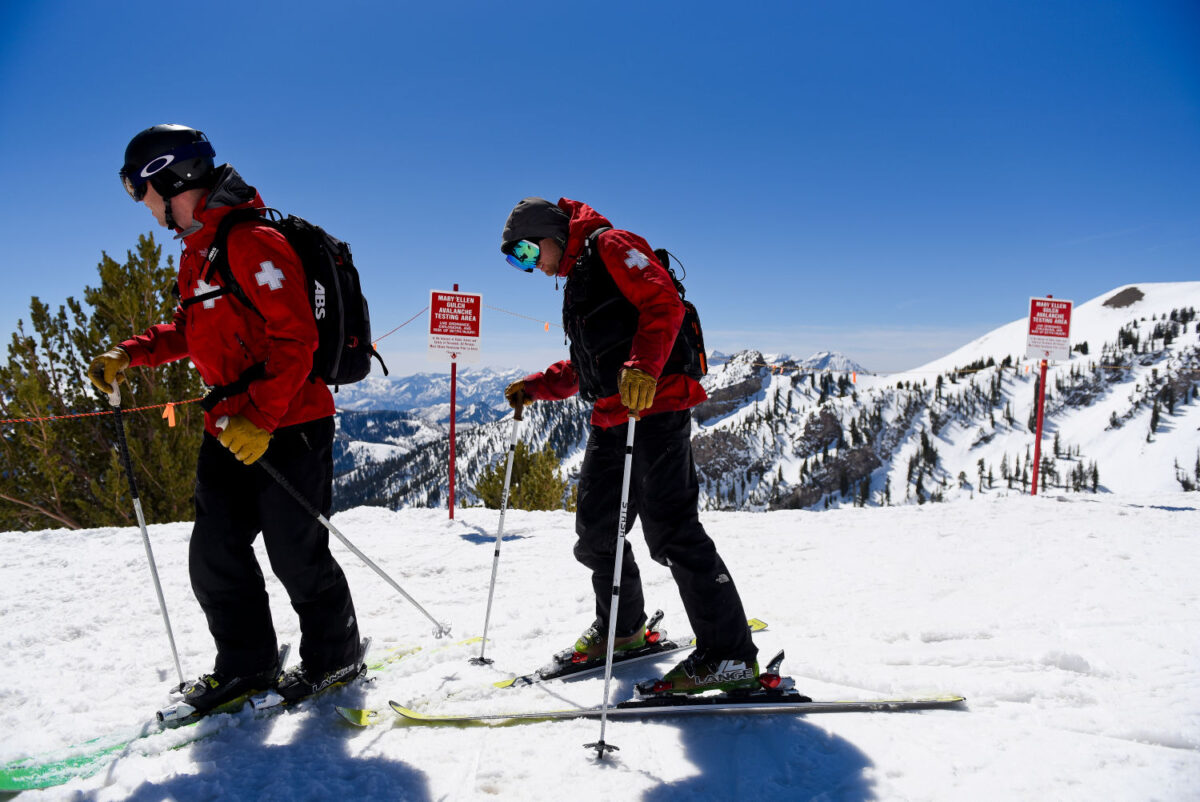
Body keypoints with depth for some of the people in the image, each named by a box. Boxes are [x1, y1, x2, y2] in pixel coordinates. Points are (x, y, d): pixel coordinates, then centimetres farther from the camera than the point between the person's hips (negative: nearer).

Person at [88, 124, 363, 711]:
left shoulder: (254, 243, -16)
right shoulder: (198, 253, 15)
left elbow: (296, 340, -21)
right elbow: (191, 331, 26)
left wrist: (260, 418, -25)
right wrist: (128, 355, 12)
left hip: (287, 425, -9)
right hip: (229, 429, 9)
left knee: (295, 554, 2)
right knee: (214, 556, 10)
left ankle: (334, 655, 23)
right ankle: (247, 664, 26)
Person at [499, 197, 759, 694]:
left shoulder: (610, 247, -1)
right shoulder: (576, 280, 27)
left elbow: (663, 304, -16)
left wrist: (643, 366, -30)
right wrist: (536, 387, 20)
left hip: (655, 410, -10)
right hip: (610, 419, 10)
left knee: (670, 531, -12)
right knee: (595, 534, 12)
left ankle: (731, 657, -5)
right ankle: (621, 627, 33)